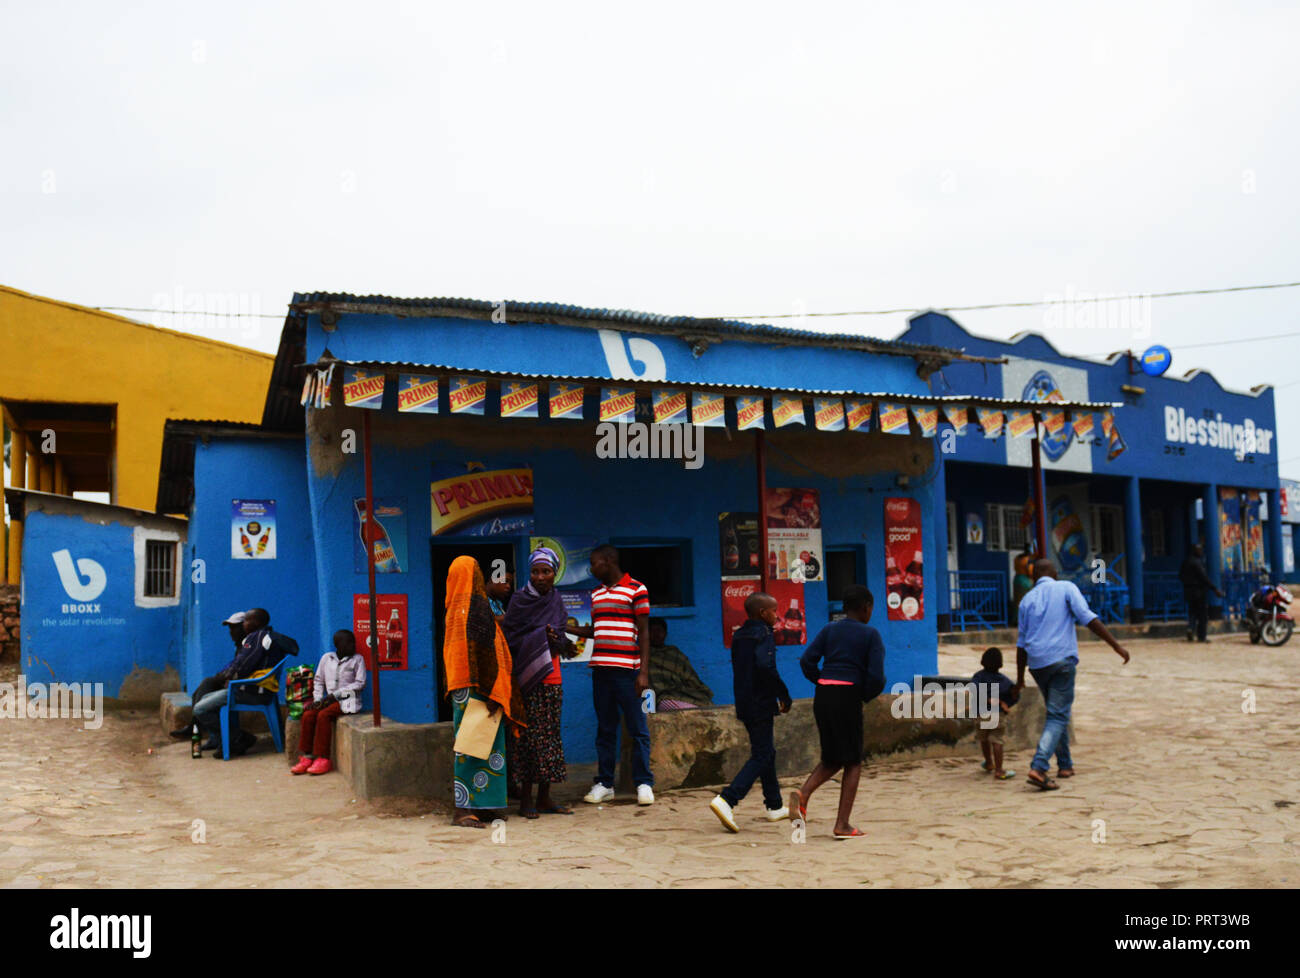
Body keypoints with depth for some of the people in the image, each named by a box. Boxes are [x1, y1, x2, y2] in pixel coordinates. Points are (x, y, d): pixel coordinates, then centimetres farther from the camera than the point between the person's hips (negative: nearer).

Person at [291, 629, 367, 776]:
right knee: (308, 715, -21)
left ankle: (323, 759, -25)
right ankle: (307, 757, -16)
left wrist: (335, 694, -12)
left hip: (347, 700, -4)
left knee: (323, 715, -28)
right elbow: (318, 681, 15)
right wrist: (318, 699, -2)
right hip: (329, 699, 4)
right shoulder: (327, 658, 11)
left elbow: (360, 683, -6)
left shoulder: (357, 659, 1)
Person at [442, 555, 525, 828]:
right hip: (476, 686, -9)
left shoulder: (454, 610, 13)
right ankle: (464, 809, -5)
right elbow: (482, 652, -19)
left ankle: (463, 806, 18)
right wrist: (489, 692, -19)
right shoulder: (477, 608, -14)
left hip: (461, 686, 9)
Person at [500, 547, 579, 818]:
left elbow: (559, 638, 13)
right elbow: (508, 638, -10)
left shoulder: (556, 601, 11)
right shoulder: (520, 600, -5)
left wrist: (558, 641, -8)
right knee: (529, 735, -5)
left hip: (551, 677, 6)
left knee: (550, 735, 7)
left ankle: (545, 798, 14)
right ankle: (525, 799, 3)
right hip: (528, 677, -6)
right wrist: (541, 636, -17)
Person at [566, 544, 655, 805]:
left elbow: (644, 632, -4)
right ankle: (604, 784, 15)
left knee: (637, 728, -1)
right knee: (605, 729, 9)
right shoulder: (597, 593, 17)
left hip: (627, 669, -6)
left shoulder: (636, 589, -2)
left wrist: (644, 671, -10)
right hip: (601, 668, 6)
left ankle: (644, 784, 6)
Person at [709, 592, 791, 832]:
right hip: (761, 705, -9)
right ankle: (727, 800, -18)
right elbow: (765, 666, -28)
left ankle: (775, 806, 27)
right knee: (761, 756, -6)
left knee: (766, 751, 18)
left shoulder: (739, 636, 12)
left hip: (744, 704, 9)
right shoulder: (764, 635, -13)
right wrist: (784, 695, -17)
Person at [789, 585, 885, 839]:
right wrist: (865, 696, 8)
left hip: (822, 696, 5)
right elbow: (876, 677, -9)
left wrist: (822, 683, 12)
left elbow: (806, 661, 1)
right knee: (853, 761, 7)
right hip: (848, 697, -5)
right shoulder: (870, 635, 0)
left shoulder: (829, 630, 11)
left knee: (832, 759, 19)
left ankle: (803, 794, -6)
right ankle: (842, 825, 4)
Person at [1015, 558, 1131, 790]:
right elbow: (1088, 618, -9)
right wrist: (1116, 645, -7)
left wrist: (1020, 678, 18)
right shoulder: (1066, 588, 4)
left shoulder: (1027, 599, 14)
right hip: (1061, 660, -4)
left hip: (1036, 664, 5)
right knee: (1058, 716, -5)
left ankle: (1065, 765, 27)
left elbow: (1022, 643, 14)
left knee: (1056, 713, 21)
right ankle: (1038, 767, -20)